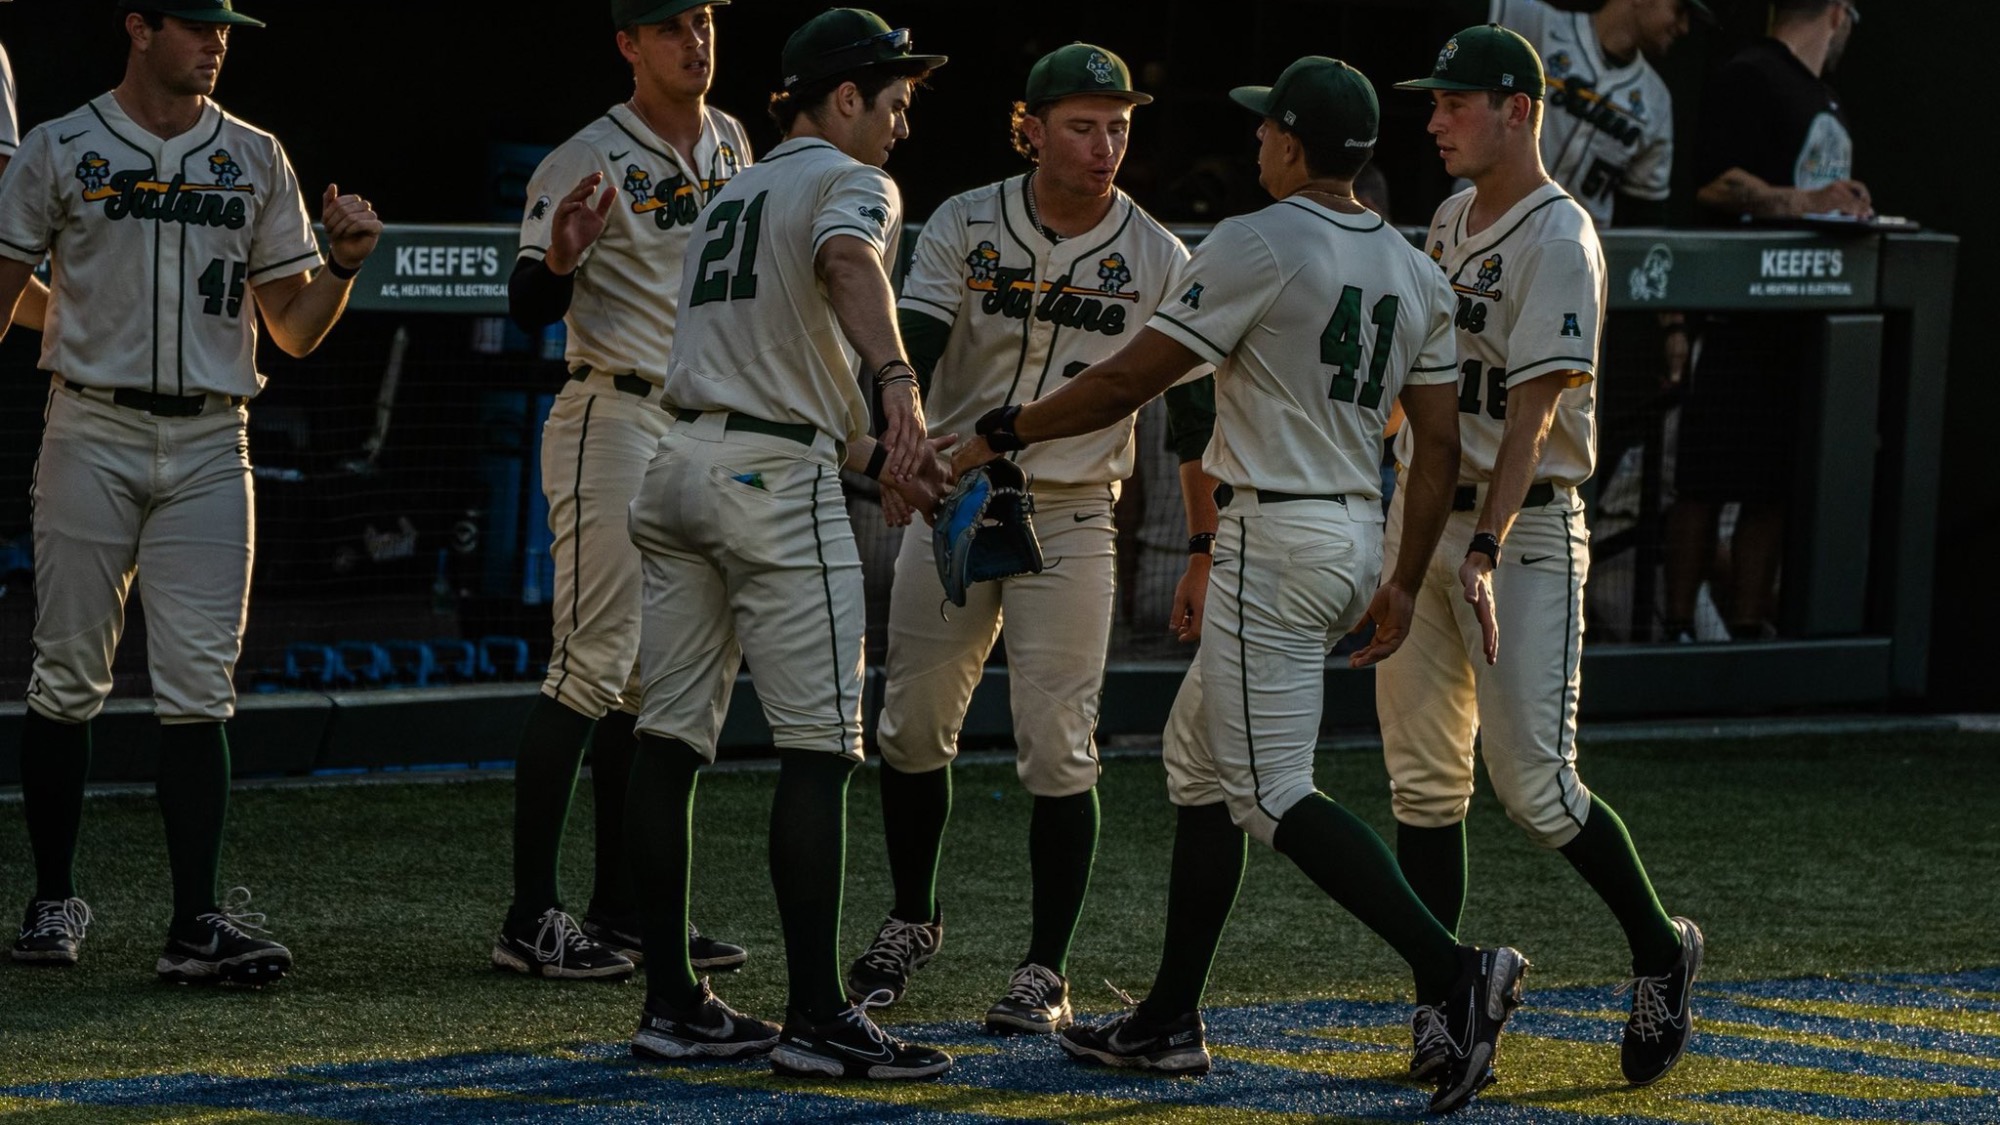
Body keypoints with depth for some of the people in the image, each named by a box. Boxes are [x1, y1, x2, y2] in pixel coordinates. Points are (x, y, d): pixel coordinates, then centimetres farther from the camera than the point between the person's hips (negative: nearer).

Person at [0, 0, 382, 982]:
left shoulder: (255, 159, 12)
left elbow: (295, 330, 13)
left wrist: (343, 266, -6)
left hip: (208, 449, 2)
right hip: (92, 436, -2)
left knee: (197, 689, -5)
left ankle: (197, 924, -8)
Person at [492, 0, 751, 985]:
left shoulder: (732, 145, 11)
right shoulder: (589, 162, -12)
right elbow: (529, 307, -19)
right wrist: (558, 256, -38)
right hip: (614, 419, -8)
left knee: (657, 674, 11)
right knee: (592, 662, -11)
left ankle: (621, 908, 16)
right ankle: (531, 918, -10)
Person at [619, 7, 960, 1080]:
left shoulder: (729, 196, 23)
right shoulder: (849, 183, -3)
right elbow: (849, 265, -28)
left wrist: (874, 455, 30)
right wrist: (898, 387, -44)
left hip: (679, 465, 9)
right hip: (776, 483, -9)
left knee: (671, 738, 7)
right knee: (819, 745, -7)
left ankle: (671, 1002, 10)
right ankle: (816, 1019, -11)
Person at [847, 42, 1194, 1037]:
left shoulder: (1157, 260, -5)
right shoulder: (966, 226, -4)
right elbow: (911, 347, -15)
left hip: (1071, 520, -2)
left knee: (1057, 749, -7)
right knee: (913, 728, 8)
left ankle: (1046, 971, 1)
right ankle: (913, 919, 29)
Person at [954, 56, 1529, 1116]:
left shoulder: (1256, 245, -13)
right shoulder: (1415, 273, 10)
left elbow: (1129, 380, -13)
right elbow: (1439, 442, 10)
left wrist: (1001, 432, -2)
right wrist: (1406, 580, 17)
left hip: (1275, 540, -9)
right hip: (1356, 541, 9)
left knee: (1271, 790, -8)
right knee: (1199, 754, 18)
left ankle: (1450, 968, -22)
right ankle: (1170, 1020, 20)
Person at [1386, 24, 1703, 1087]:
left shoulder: (1557, 241, -13)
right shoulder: (1450, 221, 13)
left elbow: (1533, 411, -22)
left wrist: (1487, 550, -31)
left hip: (1525, 529, -8)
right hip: (1421, 514, 8)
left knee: (1532, 782, -10)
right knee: (1423, 778, 5)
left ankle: (1660, 951, 9)